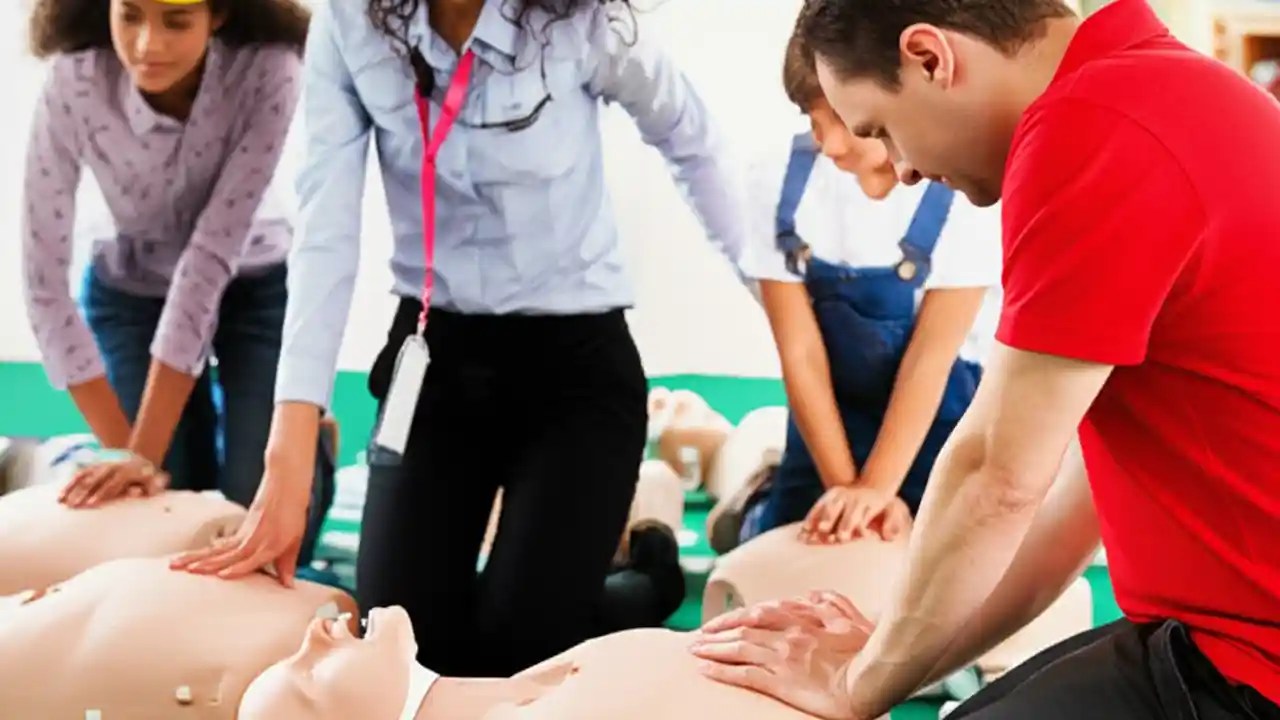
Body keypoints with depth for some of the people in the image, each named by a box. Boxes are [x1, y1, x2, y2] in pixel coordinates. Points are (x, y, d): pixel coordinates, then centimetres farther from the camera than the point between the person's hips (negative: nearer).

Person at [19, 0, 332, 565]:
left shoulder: (267, 72, -33)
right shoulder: (71, 87, -29)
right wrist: (125, 448, -25)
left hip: (257, 289, -1)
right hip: (130, 295, 1)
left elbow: (211, 259, -34)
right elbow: (44, 283, -24)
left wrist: (143, 451, -33)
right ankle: (198, 438, 29)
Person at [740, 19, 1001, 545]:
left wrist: (877, 486, -21)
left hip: (937, 422, -2)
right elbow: (800, 351, -11)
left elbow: (932, 354, -18)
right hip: (828, 423, 2)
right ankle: (755, 505, 36)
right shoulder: (787, 175, -14)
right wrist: (845, 484, -14)